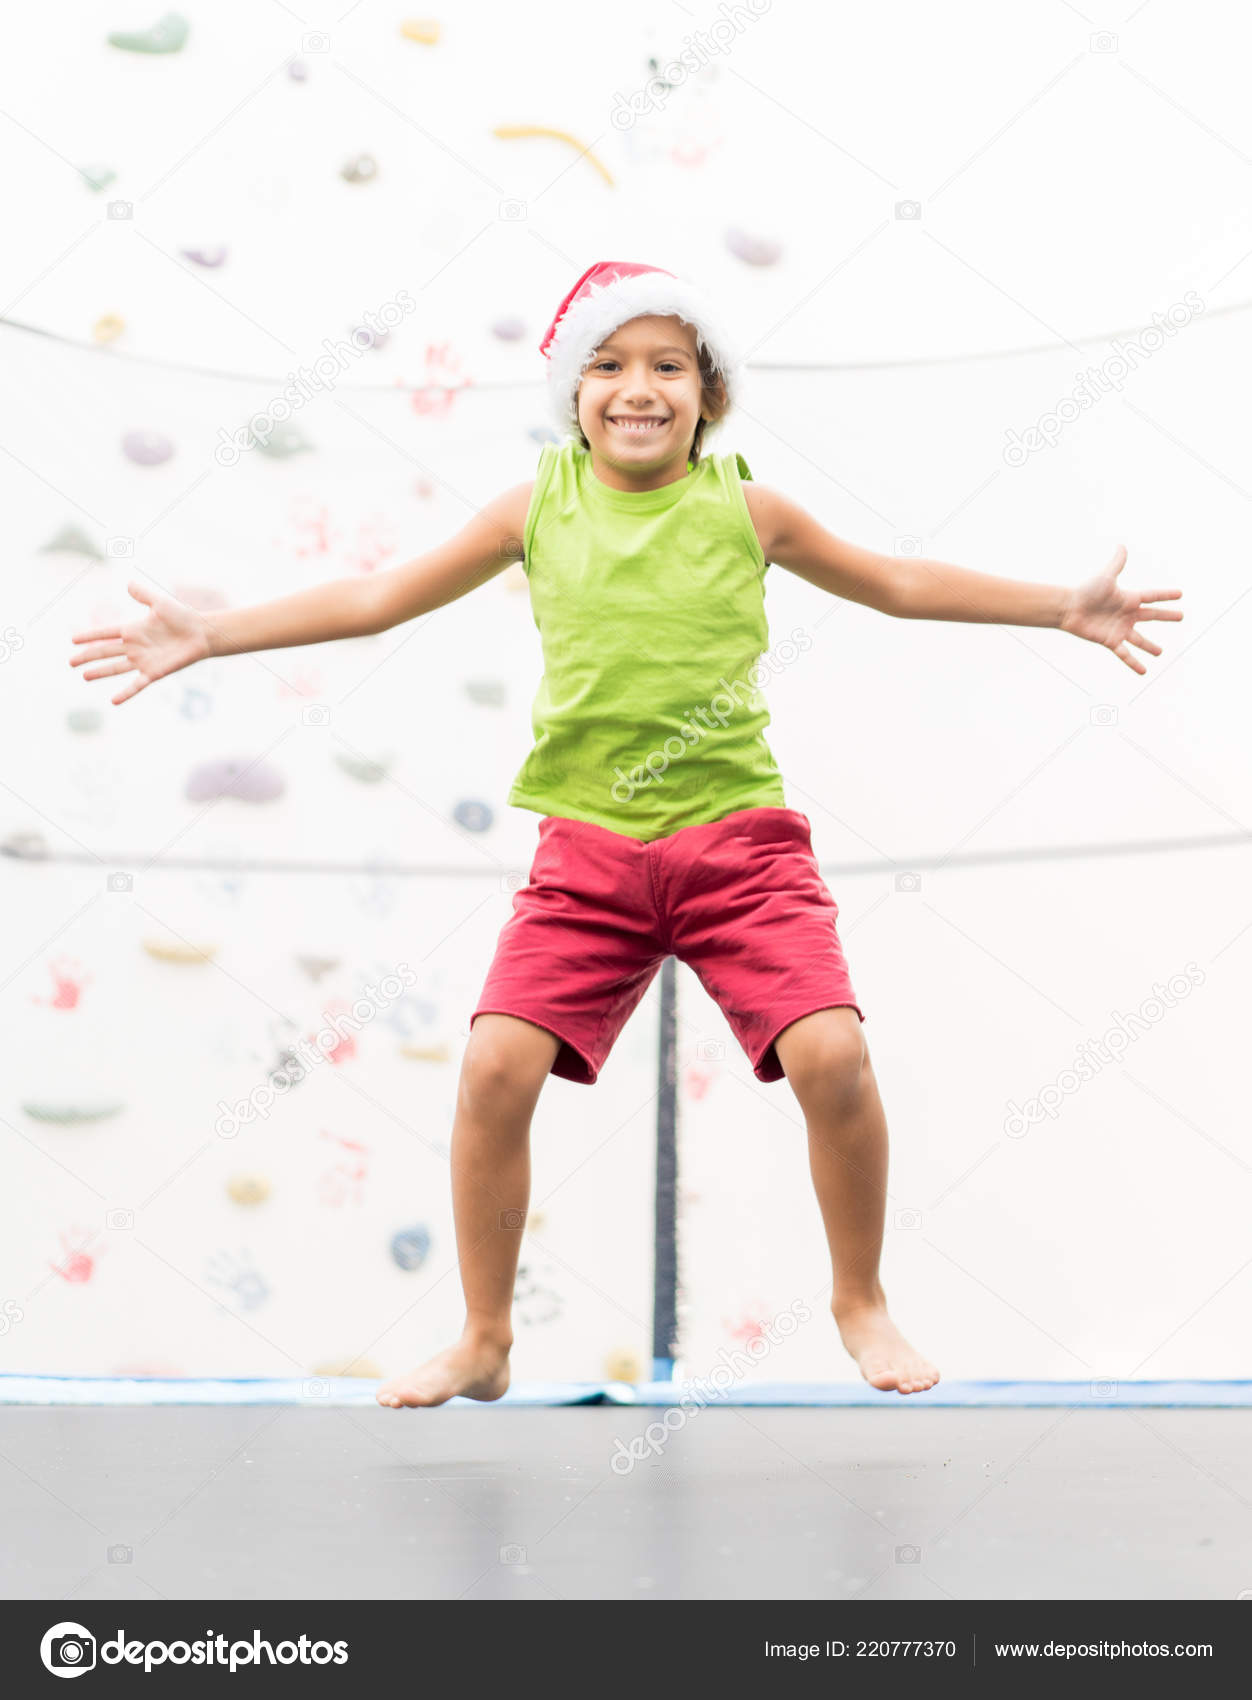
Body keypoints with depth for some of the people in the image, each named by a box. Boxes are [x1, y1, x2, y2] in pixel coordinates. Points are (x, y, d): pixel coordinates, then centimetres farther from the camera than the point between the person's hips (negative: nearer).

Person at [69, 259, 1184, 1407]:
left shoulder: (745, 509, 4)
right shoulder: (539, 509, 5)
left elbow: (897, 584, 17)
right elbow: (376, 599, 11)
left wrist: (1062, 609, 14)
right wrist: (207, 636, 7)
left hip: (740, 837, 0)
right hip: (586, 848, 1)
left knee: (833, 1056, -16)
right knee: (496, 1065, -14)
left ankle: (860, 1301, 12)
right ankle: (484, 1344, 7)